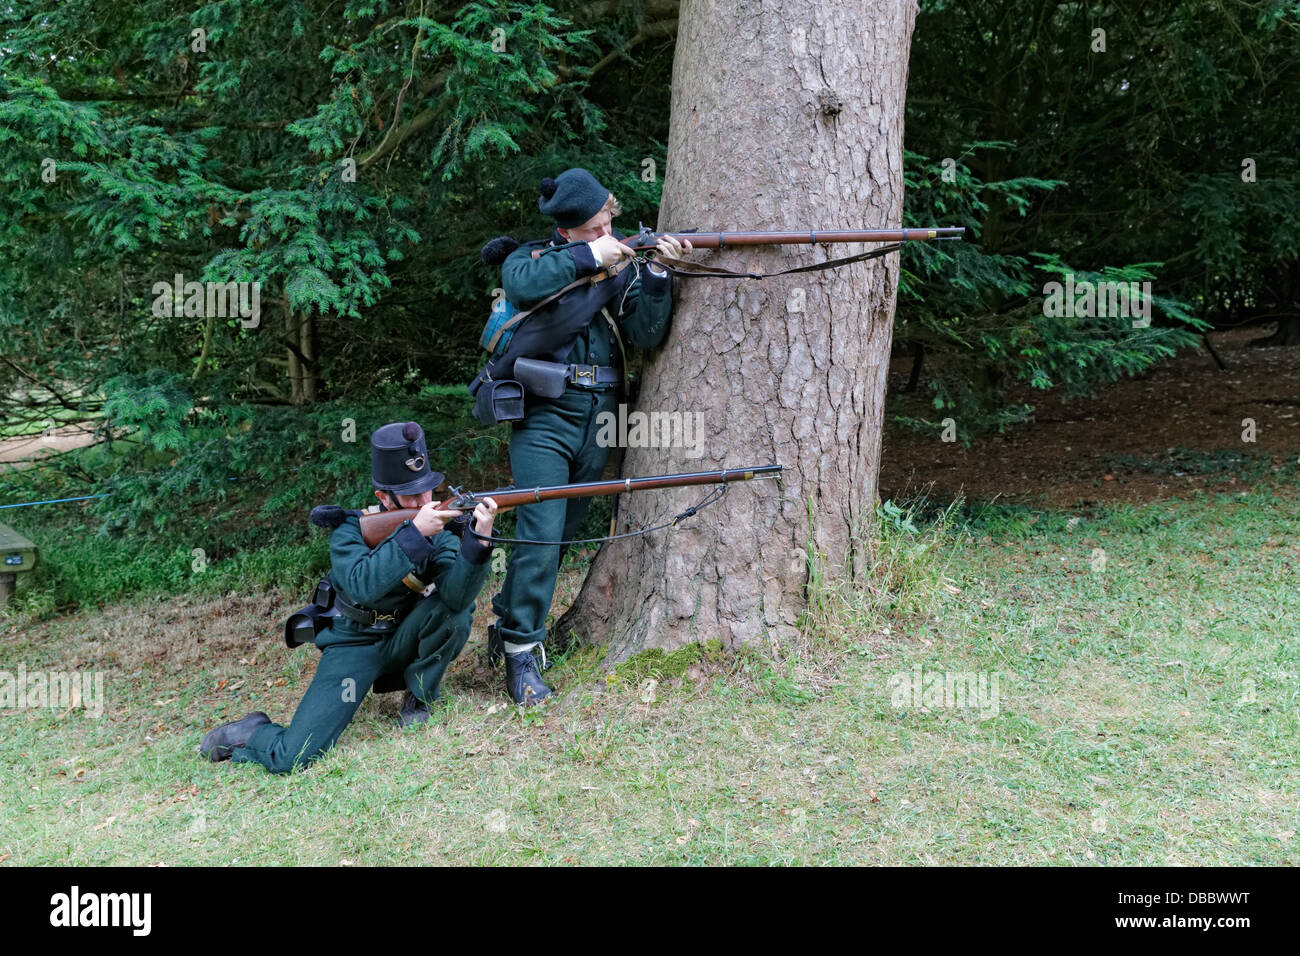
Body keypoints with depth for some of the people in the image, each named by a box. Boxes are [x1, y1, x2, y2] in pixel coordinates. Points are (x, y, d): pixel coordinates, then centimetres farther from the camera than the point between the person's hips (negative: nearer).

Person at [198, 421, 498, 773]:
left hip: (405, 642, 3)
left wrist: (480, 539, -42)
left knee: (456, 612, -27)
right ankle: (249, 732, 16)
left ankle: (418, 697, -2)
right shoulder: (350, 531, -16)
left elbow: (458, 595, -26)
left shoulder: (439, 528, -10)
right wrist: (414, 533, -44)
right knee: (291, 757, -20)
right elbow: (363, 585, -37)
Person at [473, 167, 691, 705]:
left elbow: (646, 334, -2)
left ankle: (507, 621, 29)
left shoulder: (623, 265, 10)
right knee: (541, 534, -13)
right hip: (544, 417, -5)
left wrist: (657, 274, -15)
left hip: (598, 420, 5)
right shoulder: (533, 257, 0)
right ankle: (520, 650, -3)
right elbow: (520, 283, -25)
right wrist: (587, 256, -22)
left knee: (561, 534, 13)